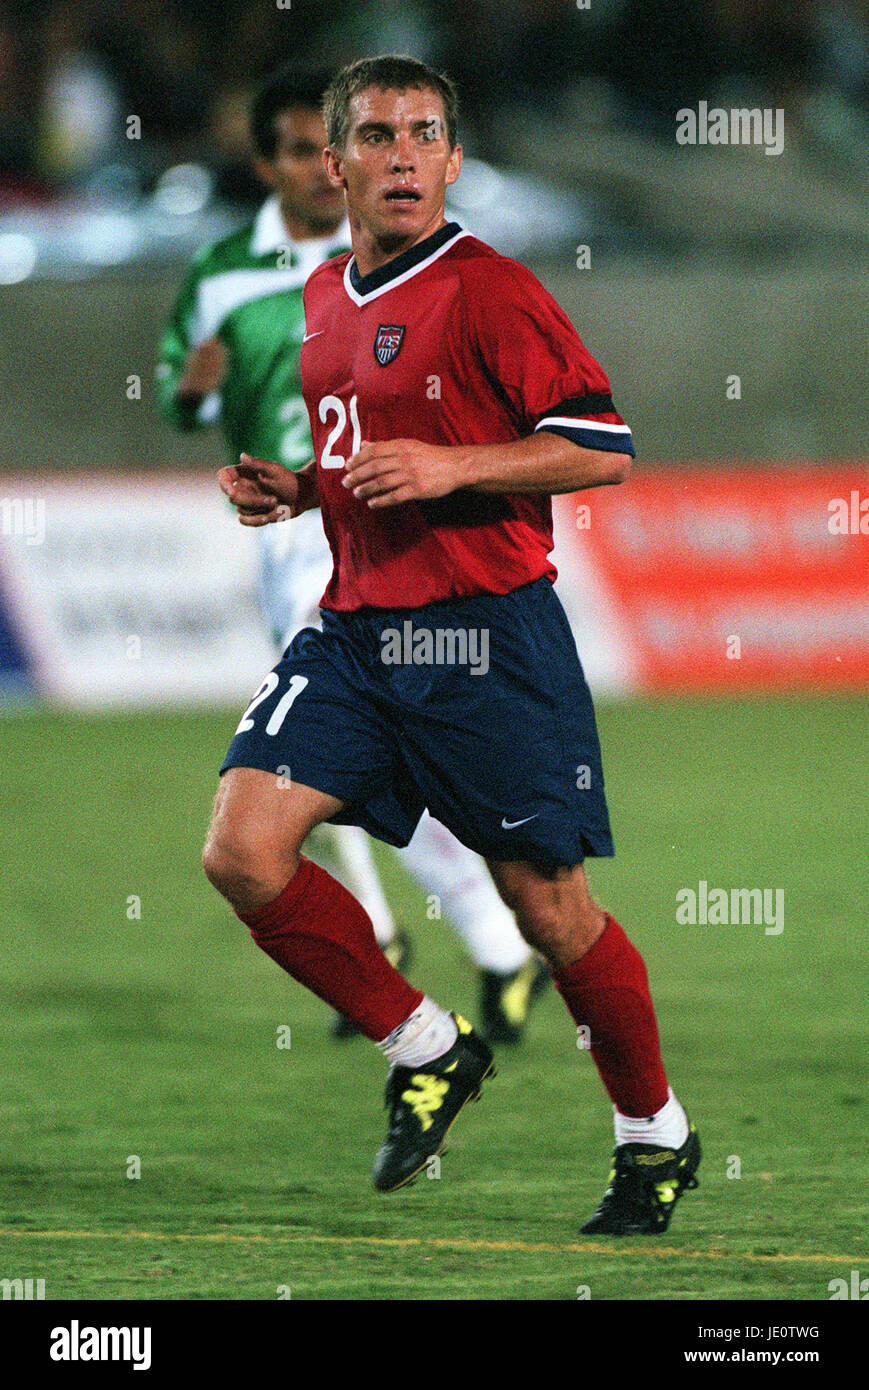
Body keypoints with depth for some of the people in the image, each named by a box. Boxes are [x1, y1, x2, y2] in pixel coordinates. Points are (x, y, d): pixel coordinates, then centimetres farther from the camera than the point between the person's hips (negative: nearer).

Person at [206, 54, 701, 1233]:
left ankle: (656, 1135, 20)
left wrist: (451, 468, -21)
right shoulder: (322, 300, 13)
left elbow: (605, 449, -13)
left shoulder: (490, 292, -10)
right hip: (354, 631, 7)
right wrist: (289, 490, 9)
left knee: (548, 906, -1)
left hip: (485, 637, -7)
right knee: (242, 852, -11)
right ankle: (425, 1051, 7)